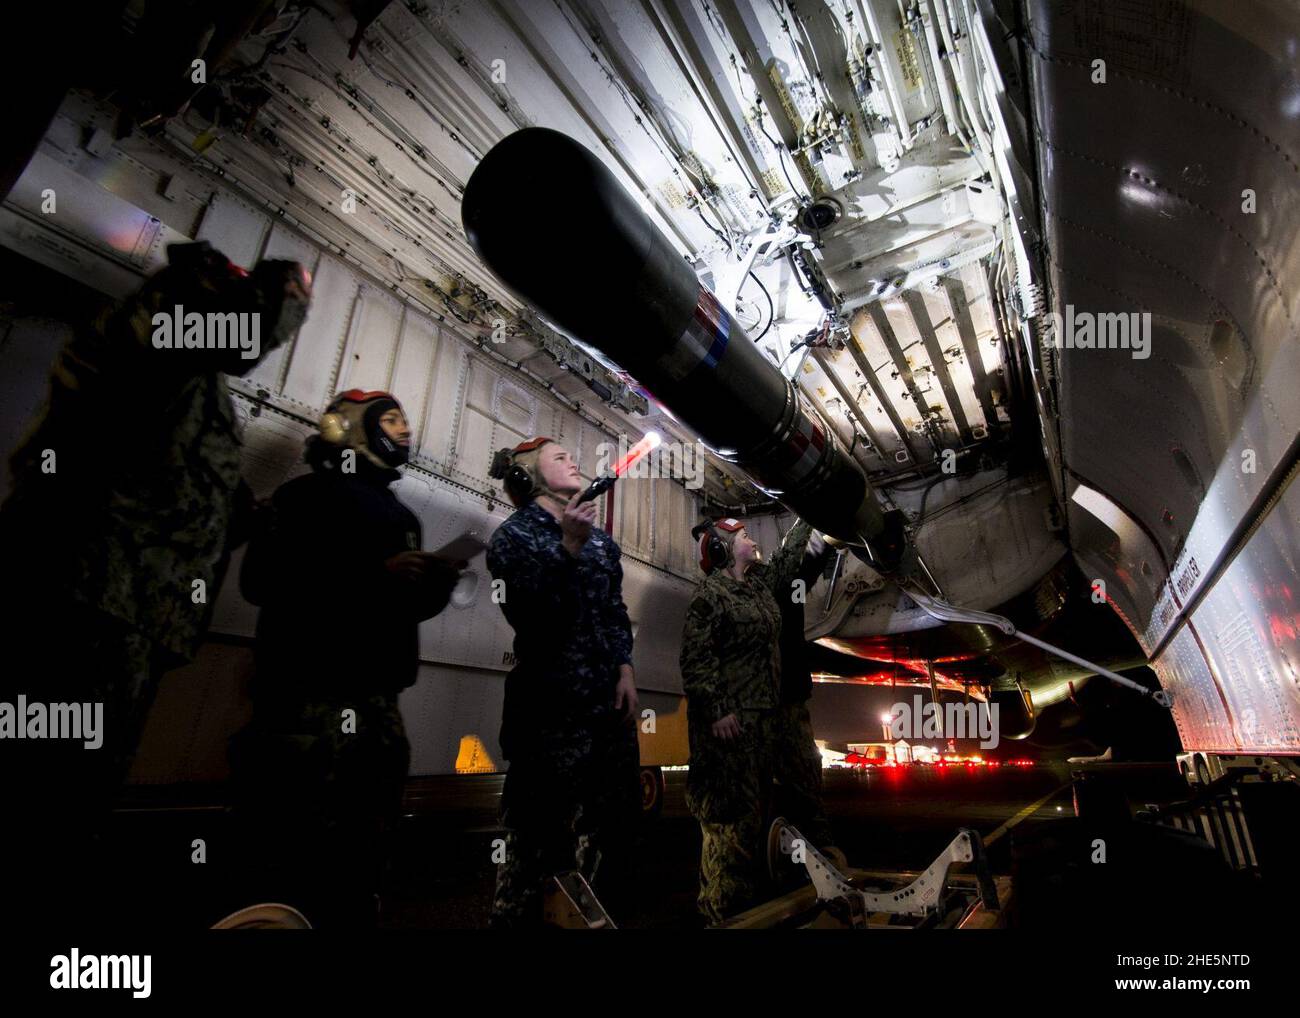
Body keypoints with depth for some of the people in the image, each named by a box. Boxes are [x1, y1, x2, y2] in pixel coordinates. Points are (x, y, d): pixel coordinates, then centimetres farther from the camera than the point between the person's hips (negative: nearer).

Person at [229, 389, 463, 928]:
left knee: (363, 859, 9)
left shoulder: (402, 516, 21)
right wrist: (376, 572, -17)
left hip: (378, 703, 7)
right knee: (297, 861, -7)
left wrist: (437, 587, 1)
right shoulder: (310, 494, 1)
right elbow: (262, 579, -12)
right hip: (309, 696, -6)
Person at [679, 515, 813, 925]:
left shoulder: (760, 583, 14)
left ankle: (742, 897, 27)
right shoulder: (710, 592, -11)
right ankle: (720, 906, 10)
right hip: (728, 719, -8)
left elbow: (787, 557, 30)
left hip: (763, 717, 9)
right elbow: (696, 657, -16)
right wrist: (716, 710, -20)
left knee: (752, 806, 14)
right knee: (728, 810, -3)